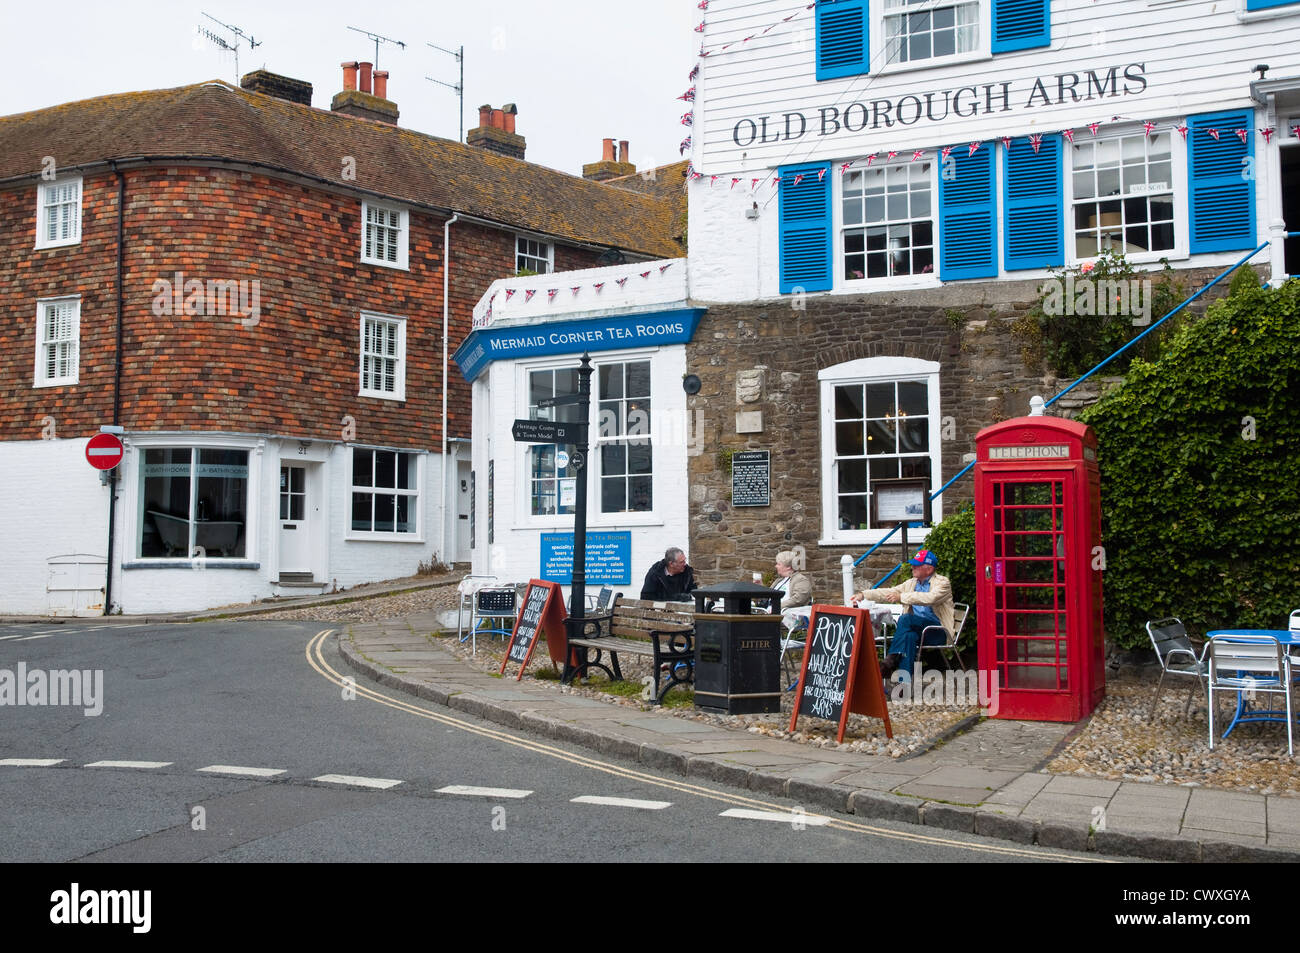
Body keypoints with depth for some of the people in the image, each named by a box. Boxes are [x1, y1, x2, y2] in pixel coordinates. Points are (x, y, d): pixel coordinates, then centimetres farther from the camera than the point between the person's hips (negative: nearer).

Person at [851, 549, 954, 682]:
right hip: (915, 628, 5)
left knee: (905, 619, -32)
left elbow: (930, 598, -22)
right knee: (909, 635, -34)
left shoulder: (942, 582, -1)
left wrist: (901, 597, -24)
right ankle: (905, 679, -43)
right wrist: (863, 595, 6)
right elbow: (888, 592, 19)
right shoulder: (912, 583, 20)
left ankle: (890, 661, -34)